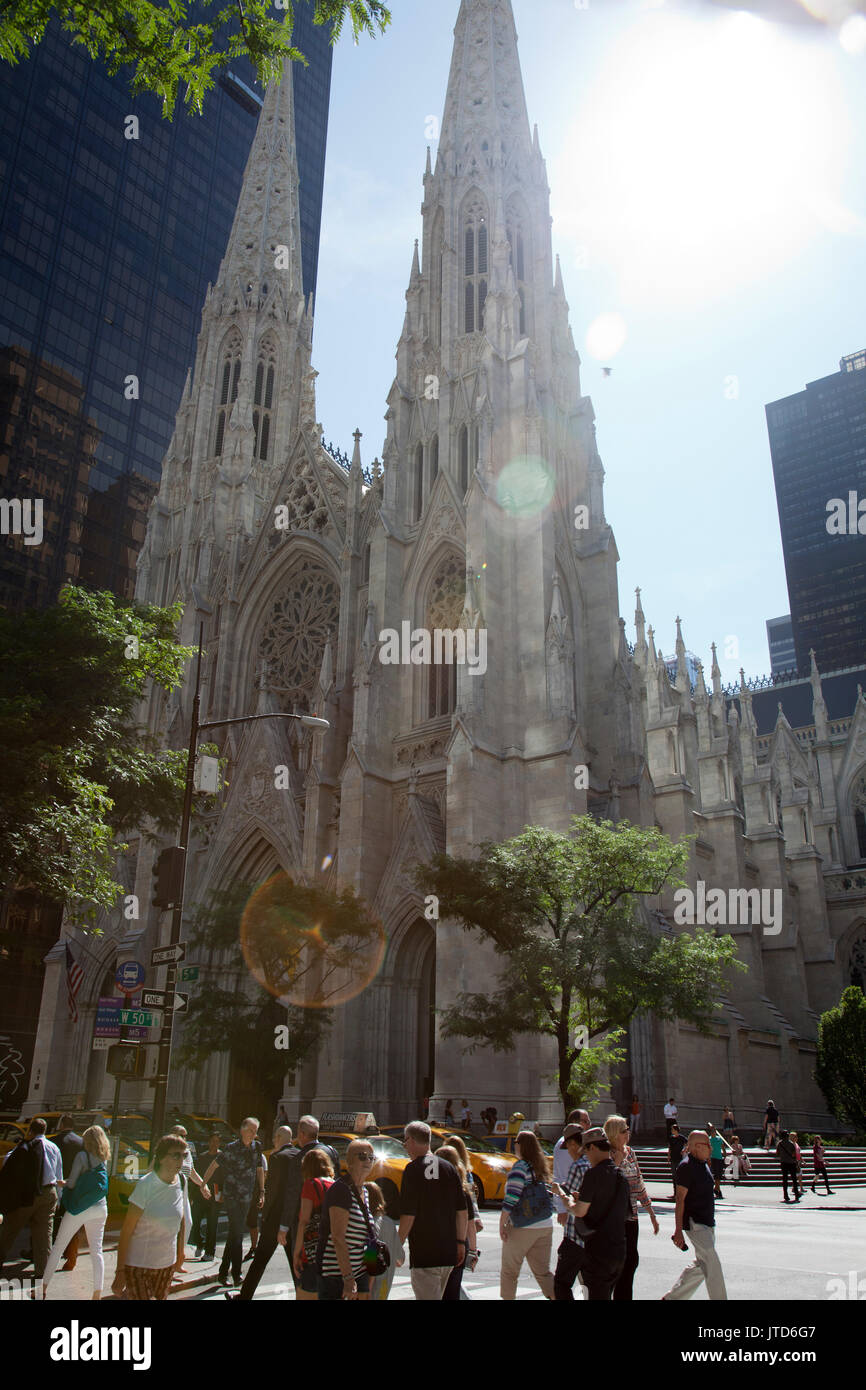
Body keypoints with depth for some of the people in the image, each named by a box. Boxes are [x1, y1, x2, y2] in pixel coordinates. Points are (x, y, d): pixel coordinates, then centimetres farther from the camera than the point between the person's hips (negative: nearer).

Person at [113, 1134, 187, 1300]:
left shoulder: (180, 1183, -1)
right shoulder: (145, 1185, -16)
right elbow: (127, 1230, -14)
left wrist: (180, 1252, 17)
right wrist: (120, 1271, -14)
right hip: (138, 1265, -5)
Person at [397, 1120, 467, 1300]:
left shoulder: (412, 1170, -12)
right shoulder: (449, 1168, 6)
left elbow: (408, 1216, -14)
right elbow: (462, 1212, 8)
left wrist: (398, 1247, -3)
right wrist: (461, 1243, 17)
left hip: (423, 1254, -7)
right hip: (448, 1253, 7)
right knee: (435, 1297, 23)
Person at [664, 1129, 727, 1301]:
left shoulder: (703, 1164, 13)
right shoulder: (686, 1166, -16)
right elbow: (680, 1199, -18)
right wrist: (678, 1230, -21)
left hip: (707, 1223, 9)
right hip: (695, 1223, -9)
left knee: (701, 1264, 14)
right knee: (713, 1265, -10)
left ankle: (673, 1296, 25)